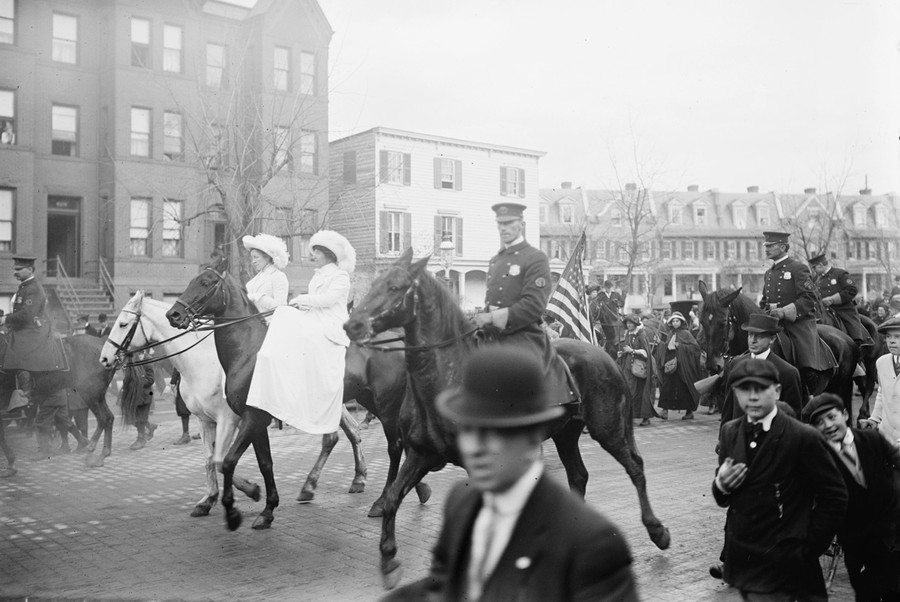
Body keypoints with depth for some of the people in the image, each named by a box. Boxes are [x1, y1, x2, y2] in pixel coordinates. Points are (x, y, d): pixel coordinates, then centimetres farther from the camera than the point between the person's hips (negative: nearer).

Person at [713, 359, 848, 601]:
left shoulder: (804, 438, -14)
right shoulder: (729, 432, 3)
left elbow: (835, 498, -8)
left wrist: (807, 549, -6)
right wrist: (721, 485, -12)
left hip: (780, 569, -5)